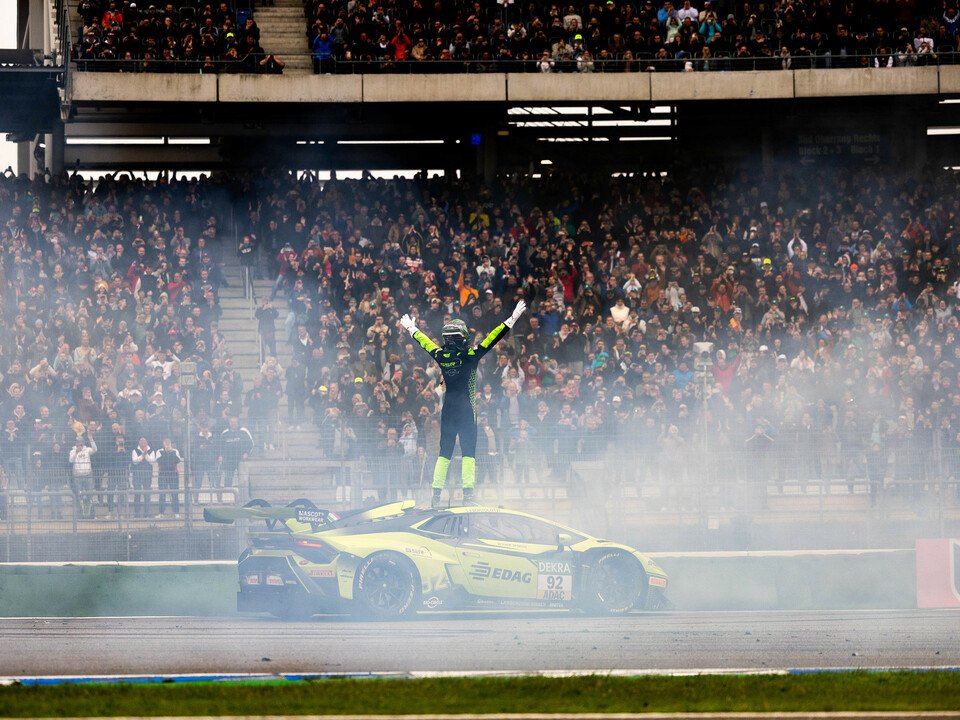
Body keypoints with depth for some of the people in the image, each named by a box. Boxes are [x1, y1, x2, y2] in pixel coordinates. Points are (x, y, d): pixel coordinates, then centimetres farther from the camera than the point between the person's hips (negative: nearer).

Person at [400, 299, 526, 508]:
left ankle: (436, 494, 6)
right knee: (468, 452, -4)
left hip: (447, 410, 4)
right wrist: (512, 319, -8)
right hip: (466, 410, -4)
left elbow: (424, 342, 19)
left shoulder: (441, 356, 1)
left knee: (444, 452, 10)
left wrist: (411, 328, 37)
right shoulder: (470, 356, -11)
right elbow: (493, 338, -11)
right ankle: (468, 494, -14)